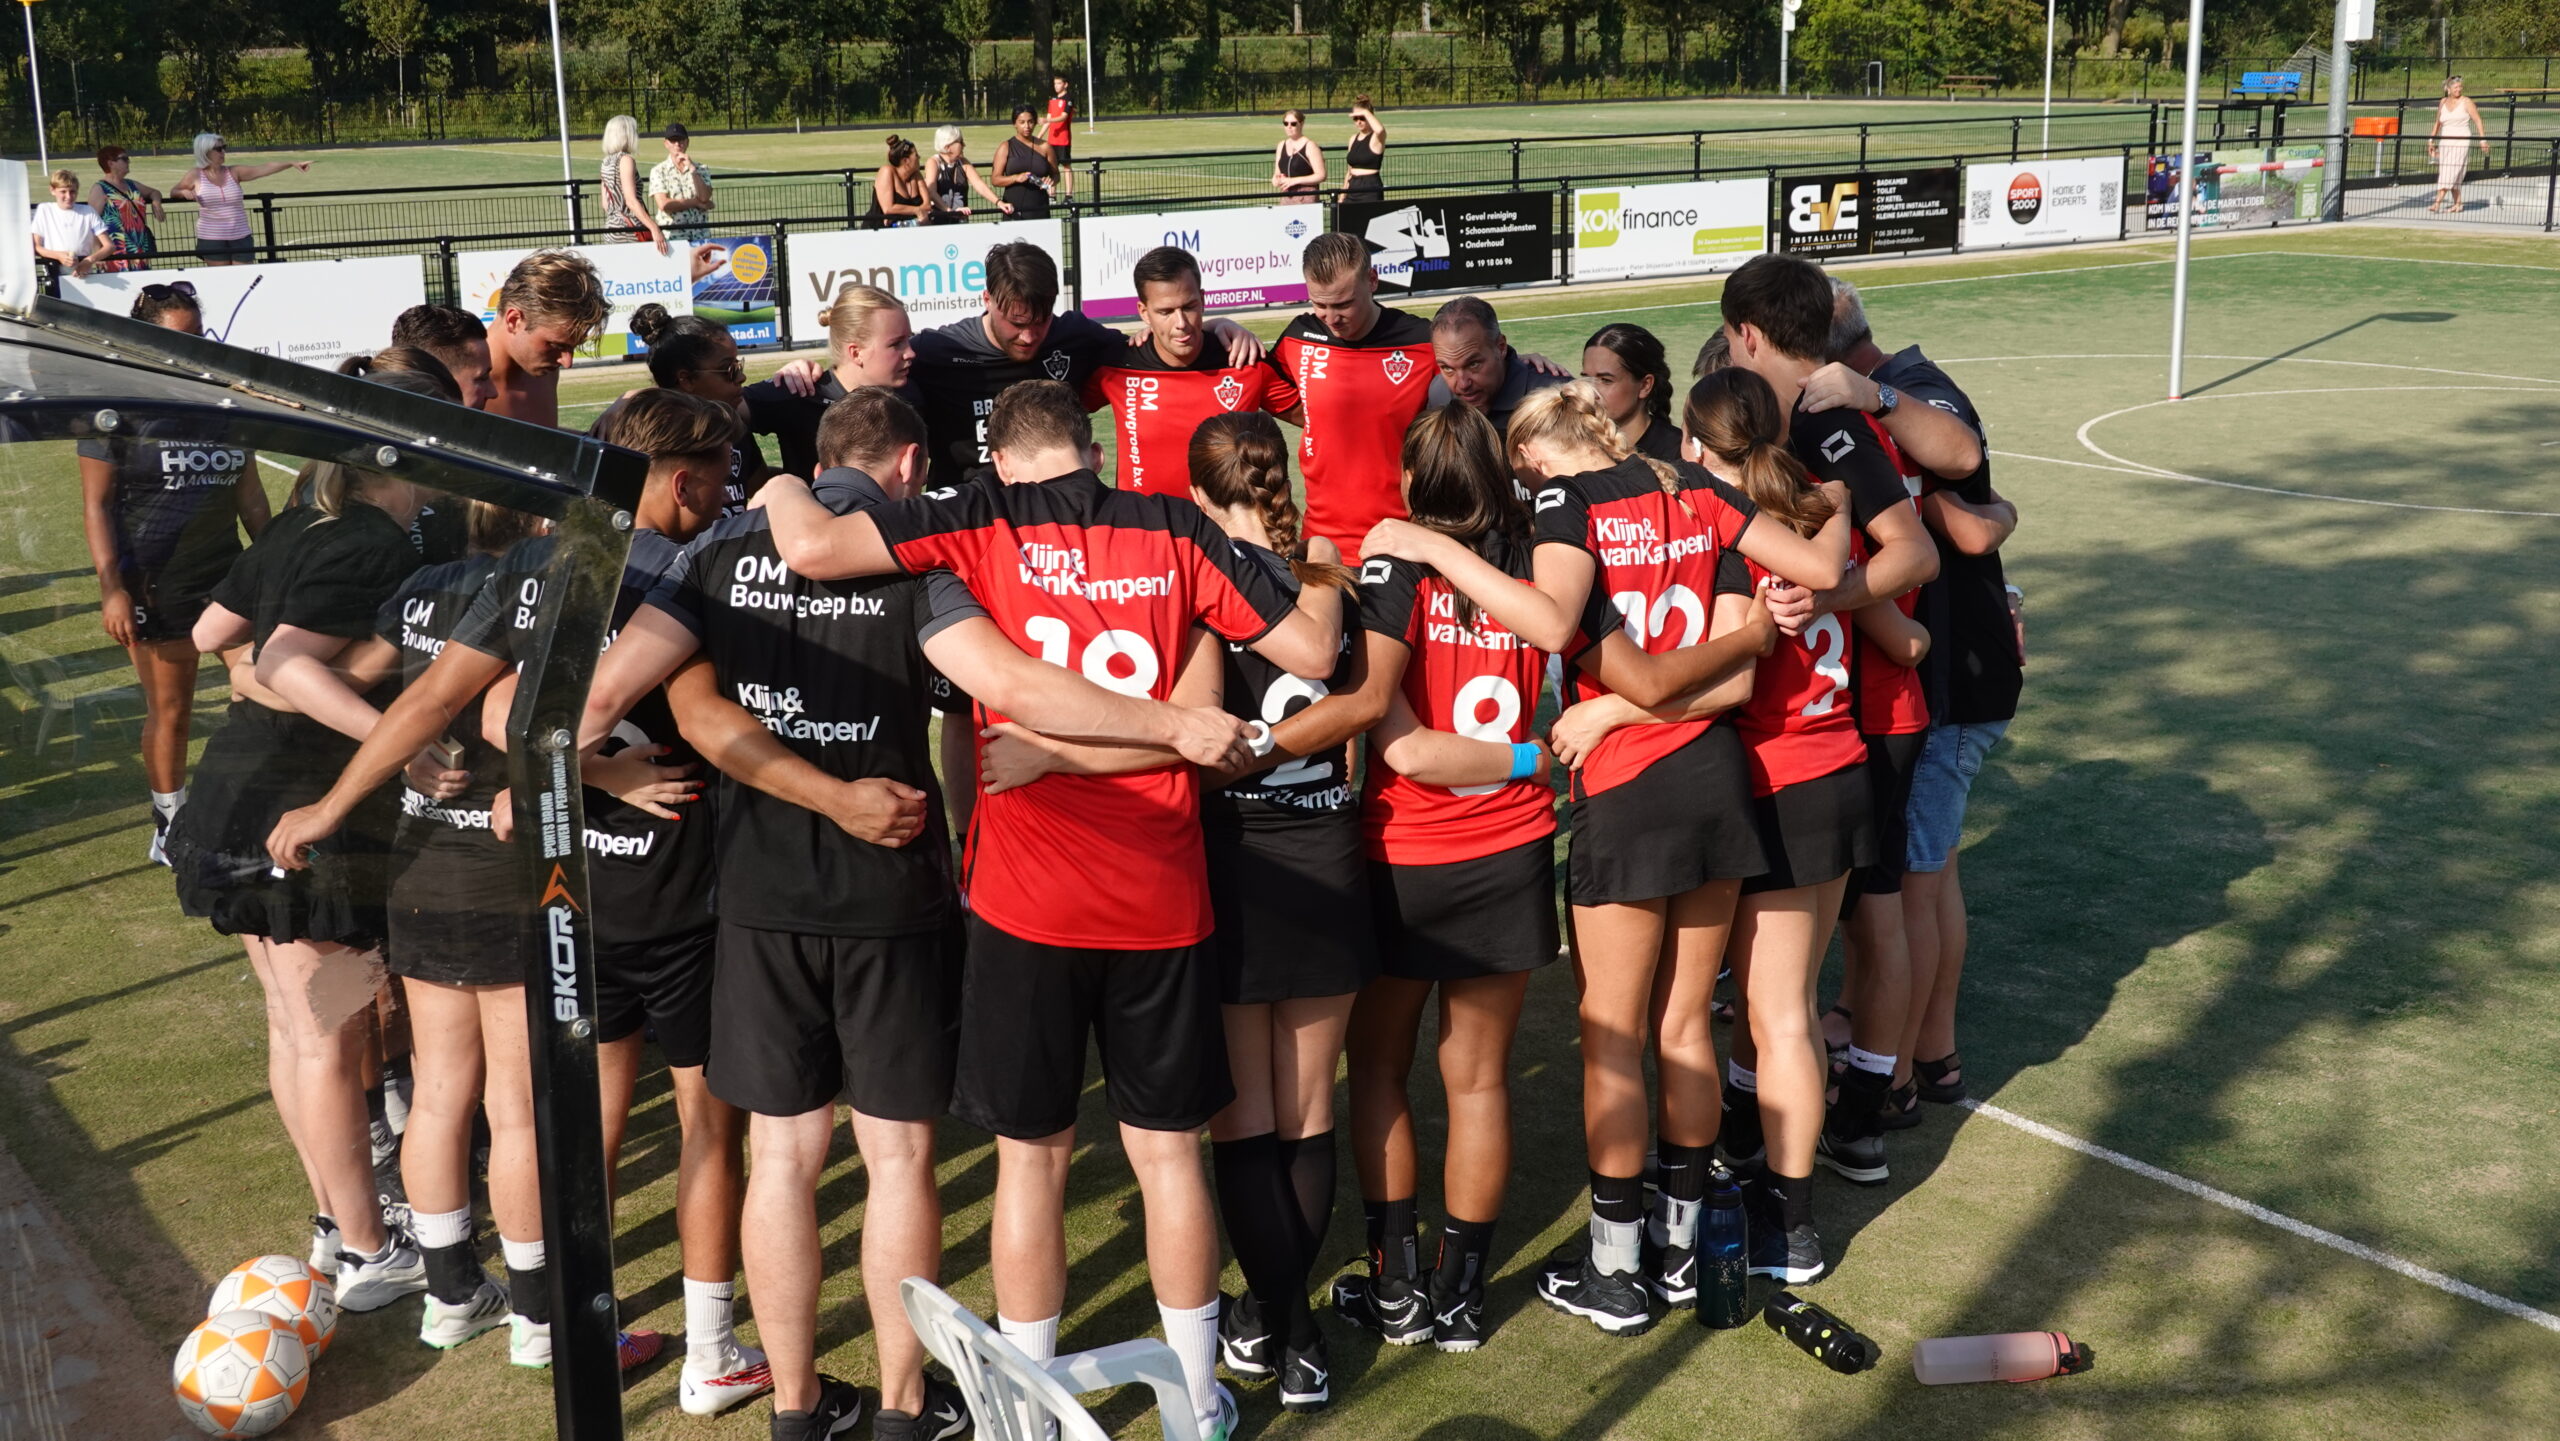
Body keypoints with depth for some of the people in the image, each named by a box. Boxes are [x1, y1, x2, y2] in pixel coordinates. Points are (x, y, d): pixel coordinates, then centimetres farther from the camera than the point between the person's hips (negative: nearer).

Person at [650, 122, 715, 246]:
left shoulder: (700, 169, 10)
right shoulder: (658, 171, 3)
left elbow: (705, 197, -7)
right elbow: (663, 204, -10)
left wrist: (691, 169, -9)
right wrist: (696, 203, -5)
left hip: (700, 236, 2)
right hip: (671, 237, -2)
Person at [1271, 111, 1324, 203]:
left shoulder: (1310, 146, -4)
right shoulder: (1281, 146, 15)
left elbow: (1321, 176, -10)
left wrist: (1294, 180, -15)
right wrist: (1277, 181, -2)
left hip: (1306, 198, -6)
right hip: (1286, 198, 6)